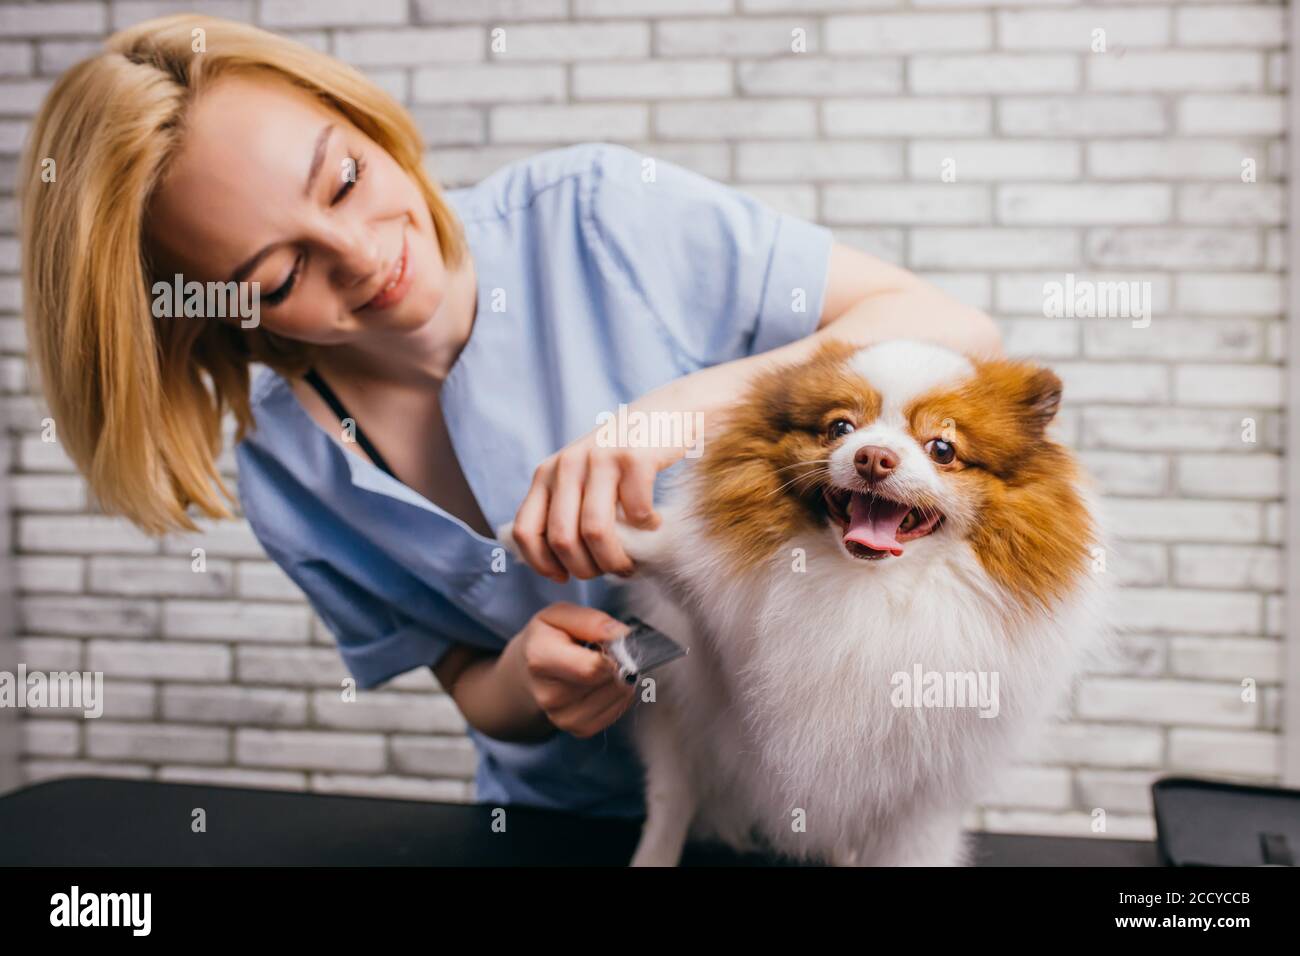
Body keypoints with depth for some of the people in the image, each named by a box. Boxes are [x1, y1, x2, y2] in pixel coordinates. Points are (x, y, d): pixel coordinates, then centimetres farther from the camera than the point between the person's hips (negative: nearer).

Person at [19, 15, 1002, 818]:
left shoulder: (596, 215, -17)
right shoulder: (288, 487, -9)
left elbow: (960, 333, -16)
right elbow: (475, 685, 4)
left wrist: (687, 404, -32)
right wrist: (522, 684, -21)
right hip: (584, 818, 2)